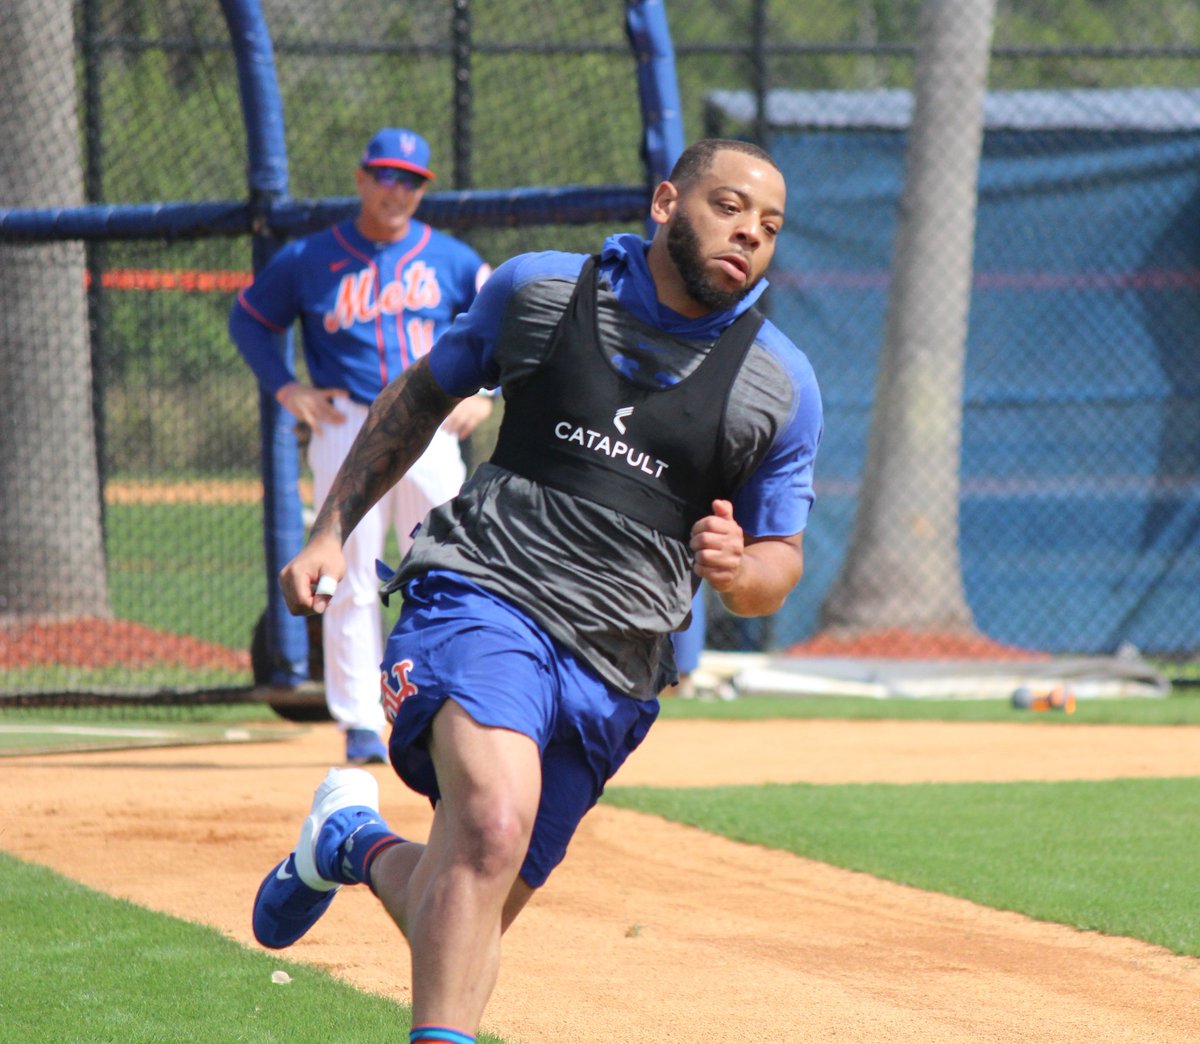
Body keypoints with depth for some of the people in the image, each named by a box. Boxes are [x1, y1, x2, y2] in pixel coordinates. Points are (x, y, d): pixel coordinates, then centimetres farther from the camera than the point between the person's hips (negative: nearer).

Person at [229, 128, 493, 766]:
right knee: (352, 582, -3)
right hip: (346, 429, -1)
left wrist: (484, 391, 6)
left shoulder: (452, 261, 8)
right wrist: (285, 389, 3)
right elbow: (249, 318, 14)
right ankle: (359, 724, 1)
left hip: (430, 429, 1)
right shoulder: (311, 260, 3)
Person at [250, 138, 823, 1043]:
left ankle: (357, 844, 36)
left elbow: (779, 565, 14)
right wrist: (331, 529, 14)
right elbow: (422, 396, 21)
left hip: (614, 672, 3)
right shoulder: (537, 290, 6)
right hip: (483, 597, -3)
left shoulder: (783, 385, 7)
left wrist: (735, 569, -10)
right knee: (493, 825, -32)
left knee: (461, 920, 5)